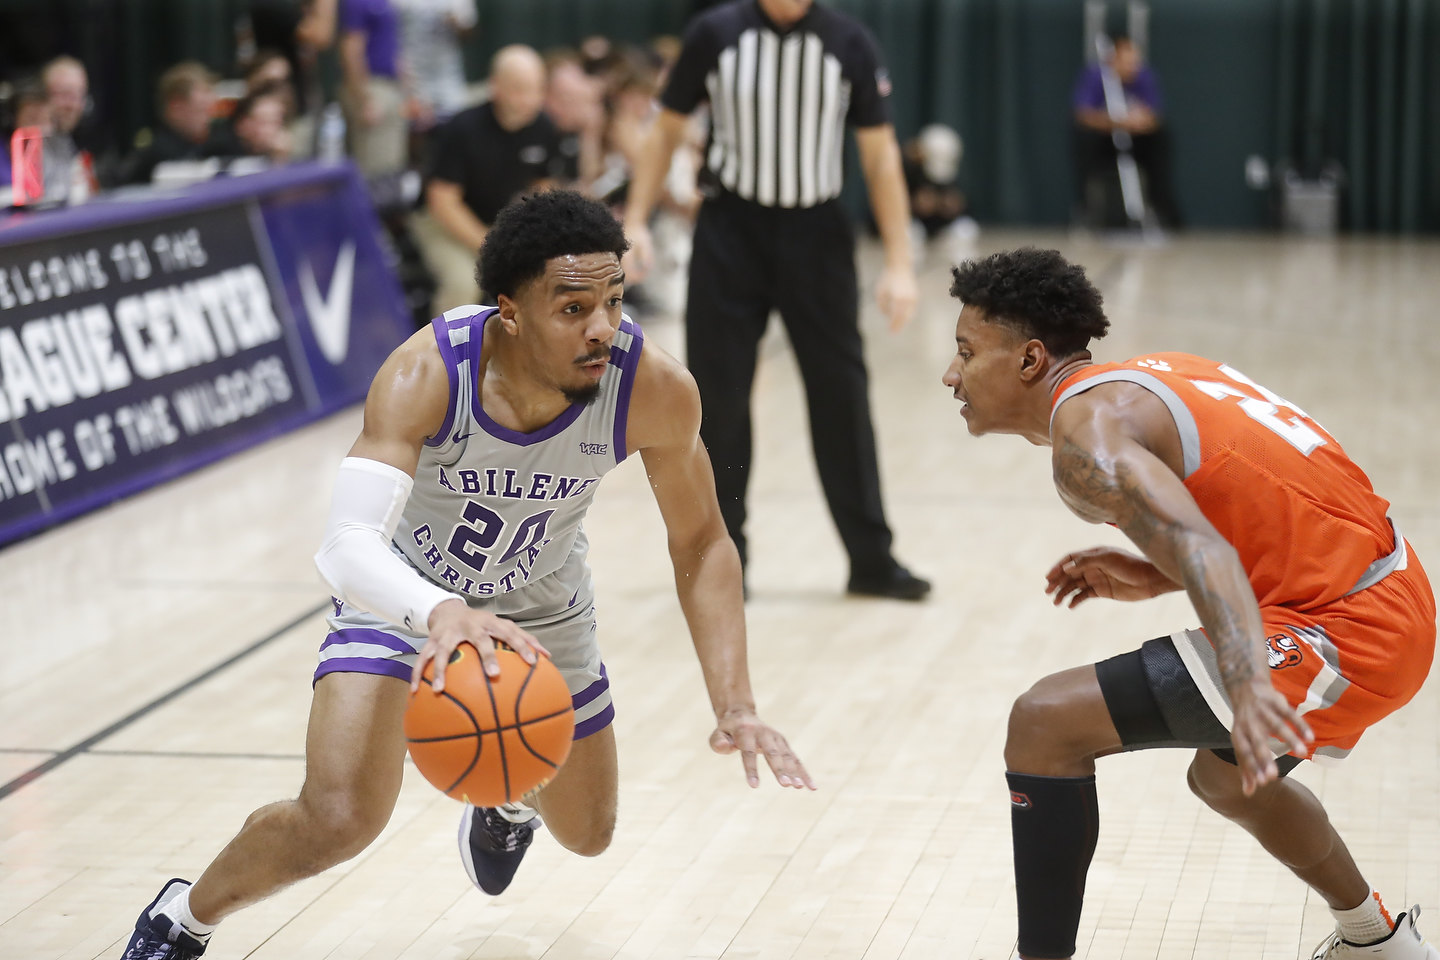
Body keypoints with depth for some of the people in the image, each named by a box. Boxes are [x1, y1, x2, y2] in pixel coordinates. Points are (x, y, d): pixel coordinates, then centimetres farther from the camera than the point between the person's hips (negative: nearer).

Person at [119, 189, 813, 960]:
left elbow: (700, 545, -14)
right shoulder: (427, 374, -38)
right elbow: (346, 544, -47)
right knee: (339, 820, -23)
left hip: (542, 608, 4)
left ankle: (510, 799, 59)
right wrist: (441, 613, -67)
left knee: (586, 834, 20)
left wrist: (735, 704, -24)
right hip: (406, 590, -3)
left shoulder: (655, 391, -30)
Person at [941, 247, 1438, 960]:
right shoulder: (1150, 381, 17)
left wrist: (1248, 681, -46)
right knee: (1225, 776, 36)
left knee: (1045, 723, -12)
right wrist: (1160, 578, 17)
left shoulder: (1087, 427, -13)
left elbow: (1196, 545, -31)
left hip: (1343, 631, -10)